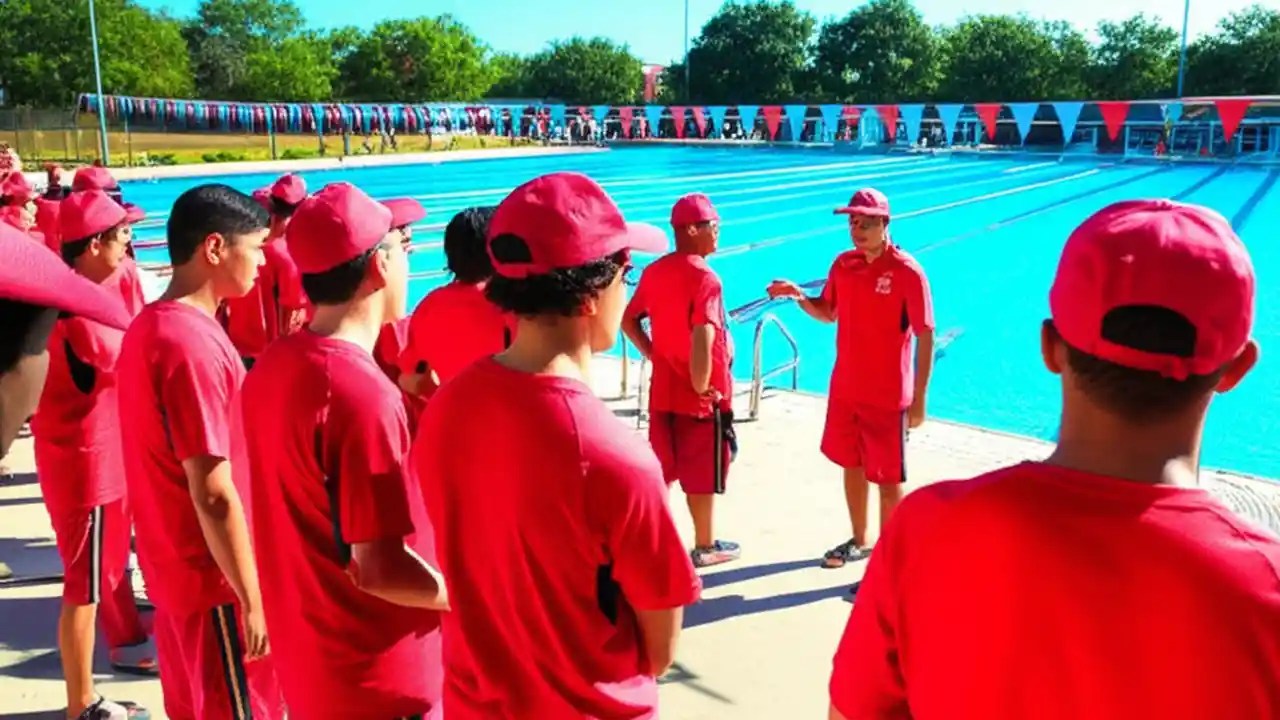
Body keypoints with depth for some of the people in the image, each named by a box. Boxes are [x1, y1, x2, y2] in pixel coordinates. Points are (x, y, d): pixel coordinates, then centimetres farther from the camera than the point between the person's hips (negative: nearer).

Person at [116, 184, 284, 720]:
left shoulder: (149, 325, 6)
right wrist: (253, 599, -18)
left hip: (175, 565, 9)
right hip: (211, 576, -9)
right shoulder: (193, 344, -24)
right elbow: (213, 493, -24)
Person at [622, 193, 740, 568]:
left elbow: (629, 321, 12)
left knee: (662, 469, 16)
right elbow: (702, 338, -29)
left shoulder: (654, 271, 5)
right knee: (703, 474, 8)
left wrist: (654, 355, 11)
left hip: (663, 390, 7)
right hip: (701, 396, -7)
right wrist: (702, 386, -18)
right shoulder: (705, 278, -20)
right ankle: (705, 546, 22)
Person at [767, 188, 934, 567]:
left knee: (887, 479, 5)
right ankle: (859, 541, 39)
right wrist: (799, 296, -5)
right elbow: (828, 313, 16)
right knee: (851, 465, 20)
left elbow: (925, 337, -15)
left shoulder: (907, 272, -16)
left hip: (887, 396, -6)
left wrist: (919, 398, -16)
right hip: (845, 389, 7)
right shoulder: (843, 264, 2)